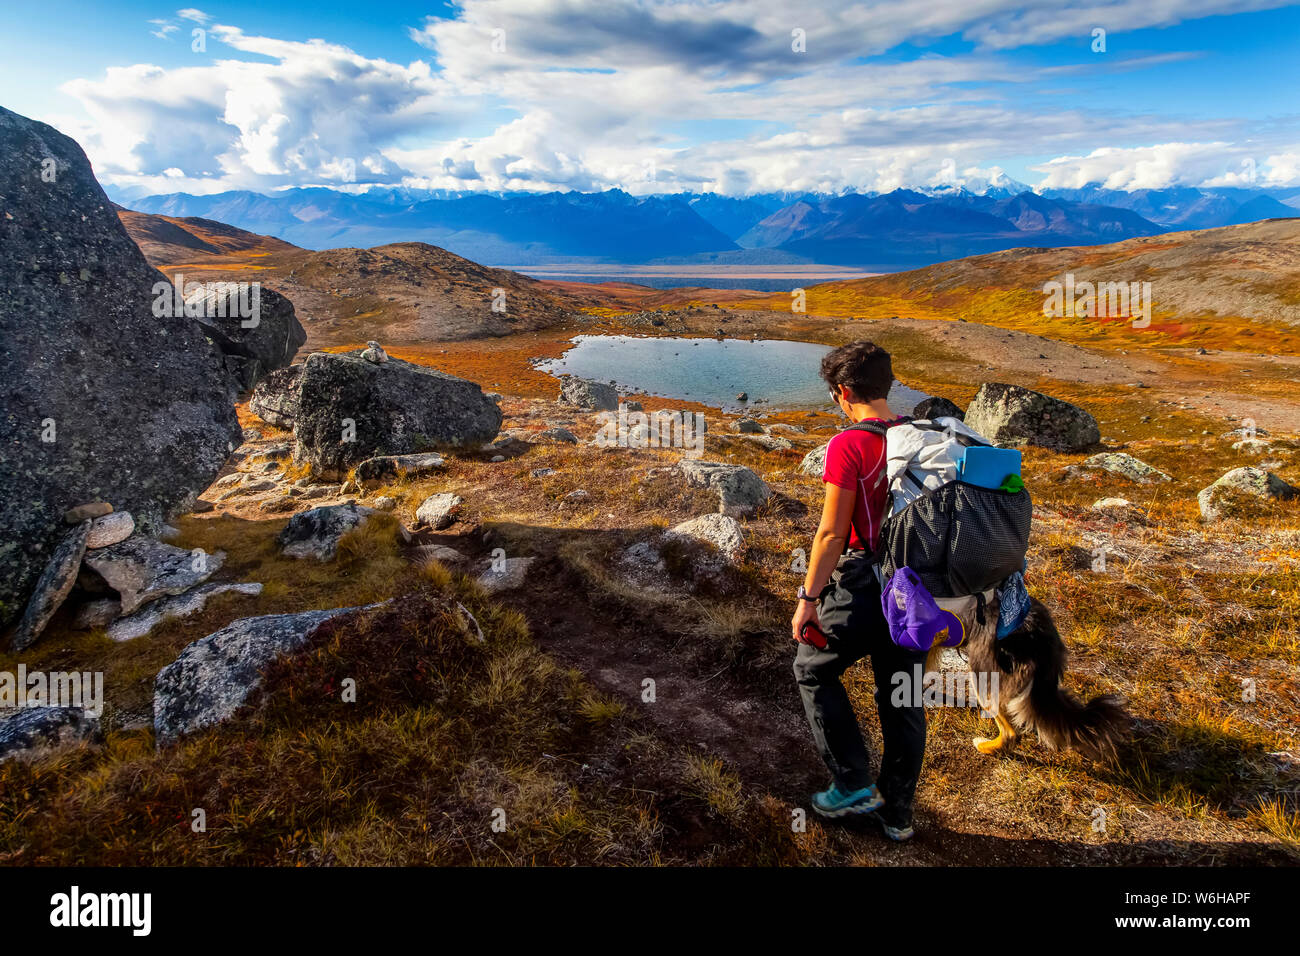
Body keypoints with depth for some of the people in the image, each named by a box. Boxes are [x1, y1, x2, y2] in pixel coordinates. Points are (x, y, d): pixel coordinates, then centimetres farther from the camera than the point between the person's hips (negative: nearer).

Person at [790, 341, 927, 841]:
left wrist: (808, 598, -9)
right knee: (903, 697, 17)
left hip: (866, 588, -6)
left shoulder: (847, 446, -17)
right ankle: (898, 813, 31)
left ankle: (853, 784, 18)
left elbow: (831, 533, -18)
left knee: (814, 669, 17)